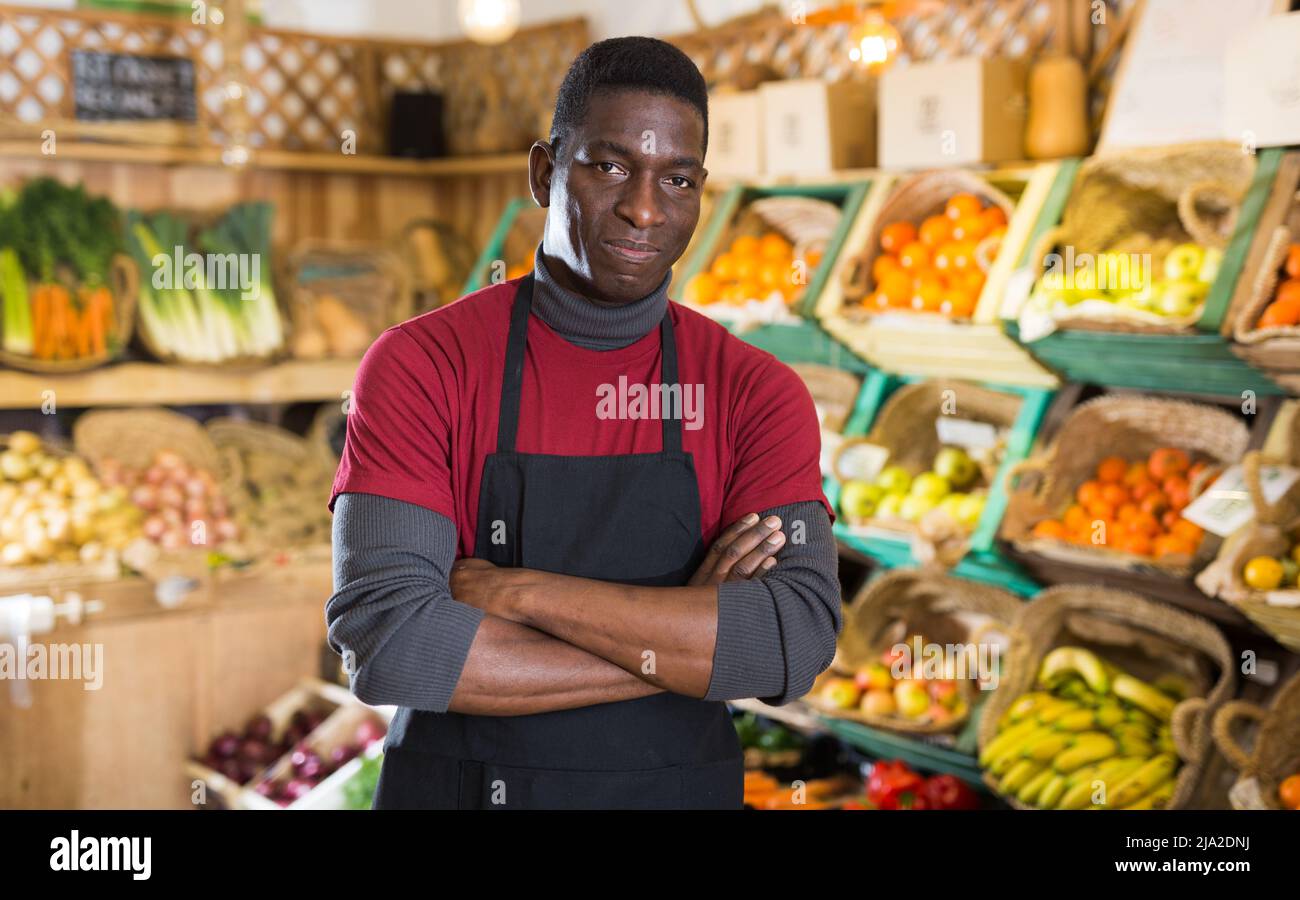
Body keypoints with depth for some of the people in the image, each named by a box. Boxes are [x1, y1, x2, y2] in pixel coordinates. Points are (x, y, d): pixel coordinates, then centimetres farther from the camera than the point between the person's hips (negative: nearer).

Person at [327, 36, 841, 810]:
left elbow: (798, 643, -18)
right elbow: (384, 640, -21)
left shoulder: (756, 393, -6)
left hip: (680, 787, 1)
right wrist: (681, 639, -19)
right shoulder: (420, 365, -10)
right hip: (453, 786, -1)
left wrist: (522, 593, -23)